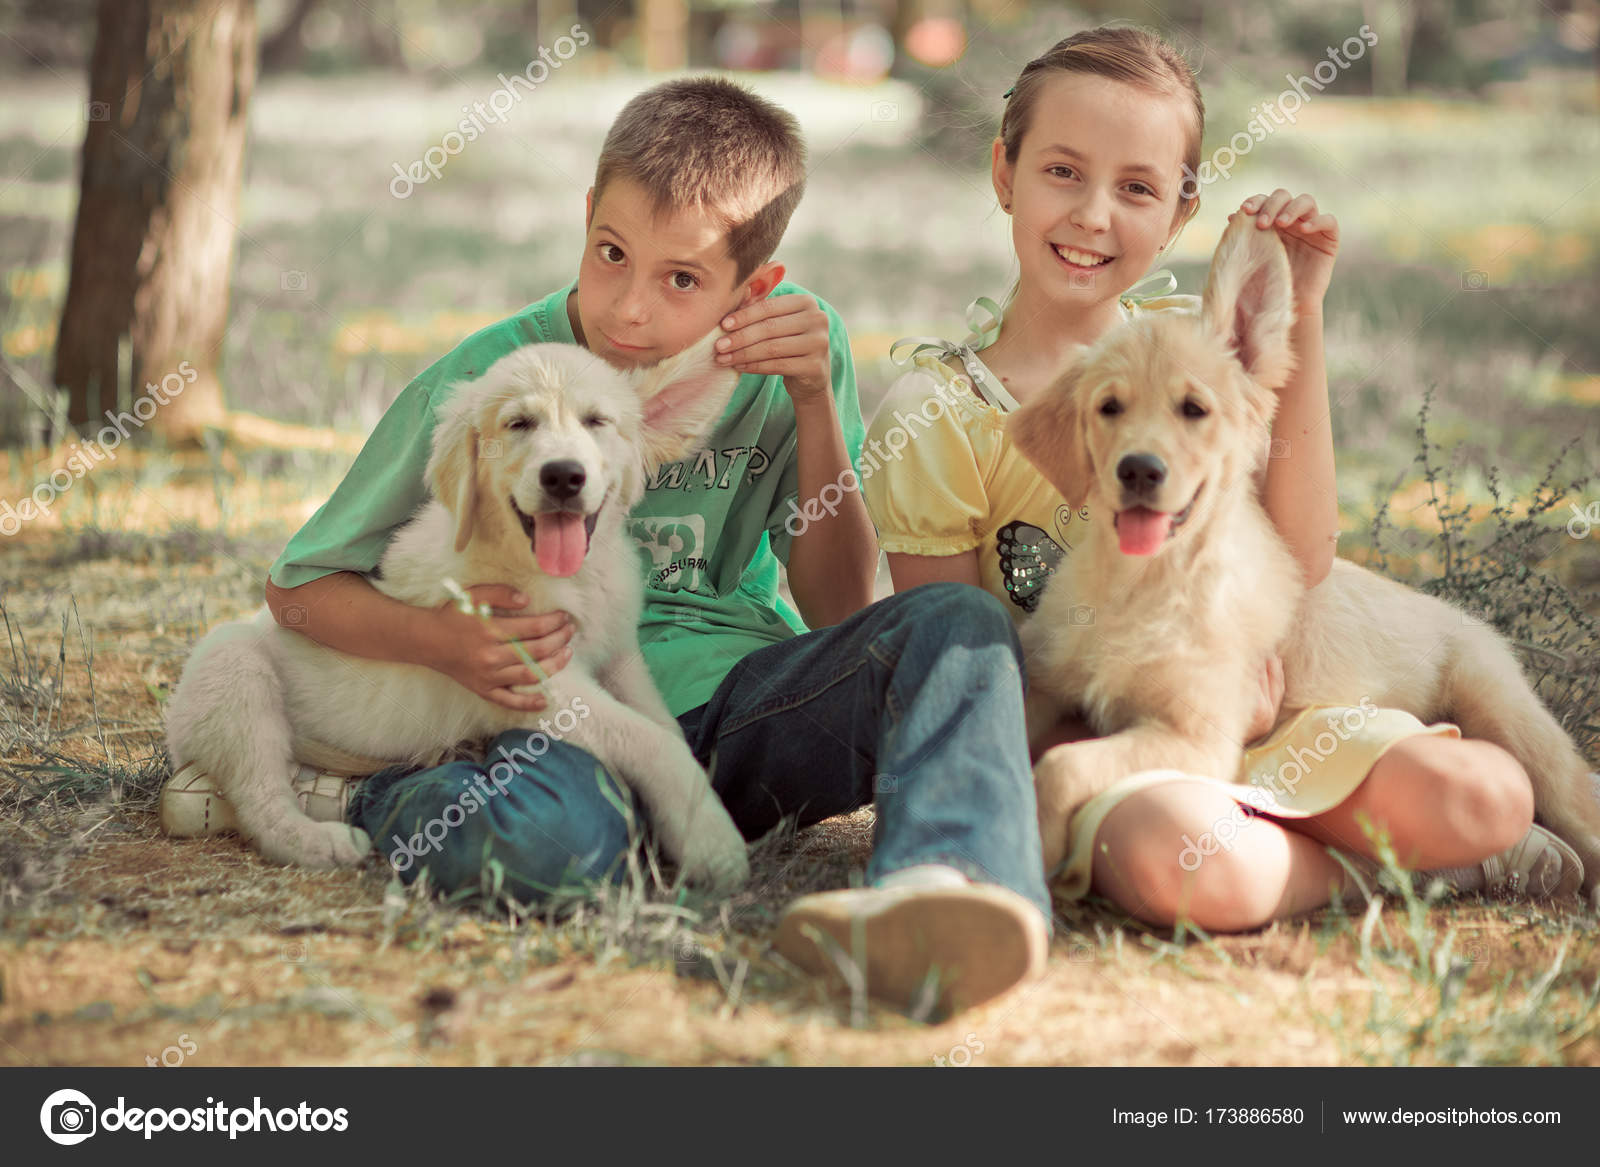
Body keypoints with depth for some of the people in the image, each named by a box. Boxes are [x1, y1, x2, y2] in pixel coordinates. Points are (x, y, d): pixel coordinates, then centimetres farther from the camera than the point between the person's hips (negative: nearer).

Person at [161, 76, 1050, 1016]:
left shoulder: (792, 347, 1)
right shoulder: (486, 384, -8)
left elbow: (840, 609, 2)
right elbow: (301, 587, 1)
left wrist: (816, 403, -11)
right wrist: (447, 643, -20)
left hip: (744, 697, 3)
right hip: (573, 711, -3)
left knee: (960, 622, -23)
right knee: (556, 844, -39)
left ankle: (948, 889, -52)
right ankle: (366, 795, -5)